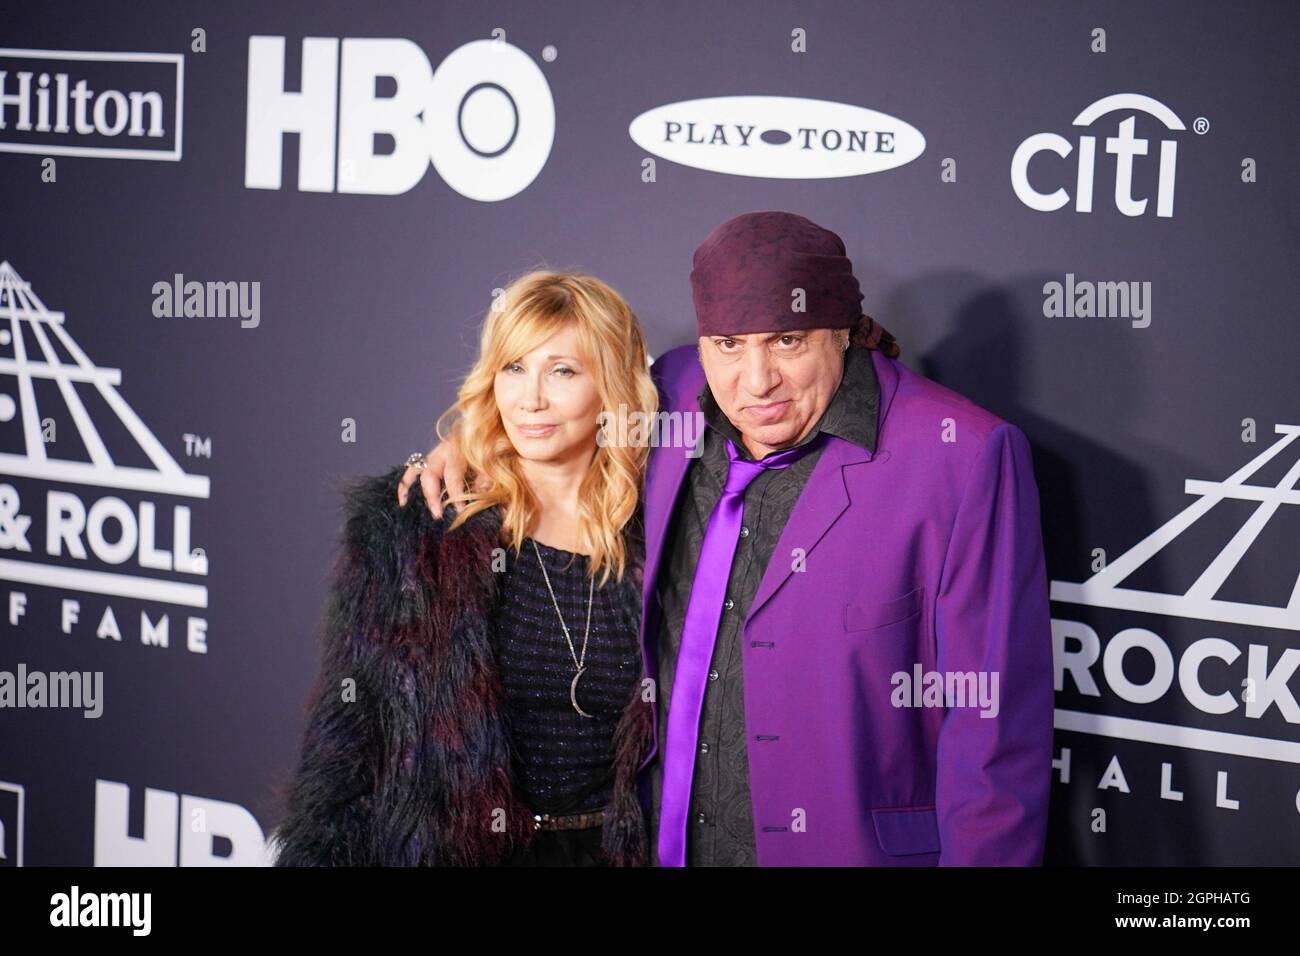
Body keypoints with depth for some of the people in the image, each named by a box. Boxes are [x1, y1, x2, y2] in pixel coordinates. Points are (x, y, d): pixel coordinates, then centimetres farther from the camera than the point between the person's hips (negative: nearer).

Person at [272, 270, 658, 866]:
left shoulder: (652, 537, -2)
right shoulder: (405, 525, -6)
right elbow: (344, 734, -5)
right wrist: (318, 852, -10)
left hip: (609, 849, 1)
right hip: (441, 848, -1)